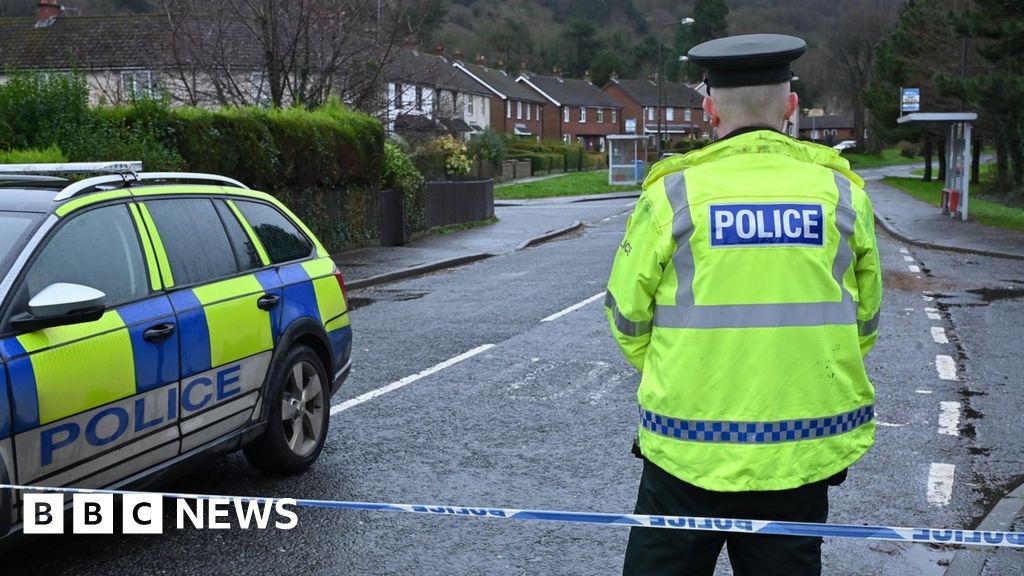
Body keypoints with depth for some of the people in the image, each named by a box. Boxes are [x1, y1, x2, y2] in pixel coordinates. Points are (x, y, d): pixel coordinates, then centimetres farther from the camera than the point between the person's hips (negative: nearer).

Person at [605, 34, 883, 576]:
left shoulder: (674, 191, -8)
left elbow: (628, 316, -1)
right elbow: (865, 320, 9)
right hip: (804, 454, 3)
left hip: (689, 451, -2)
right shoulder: (842, 191, 0)